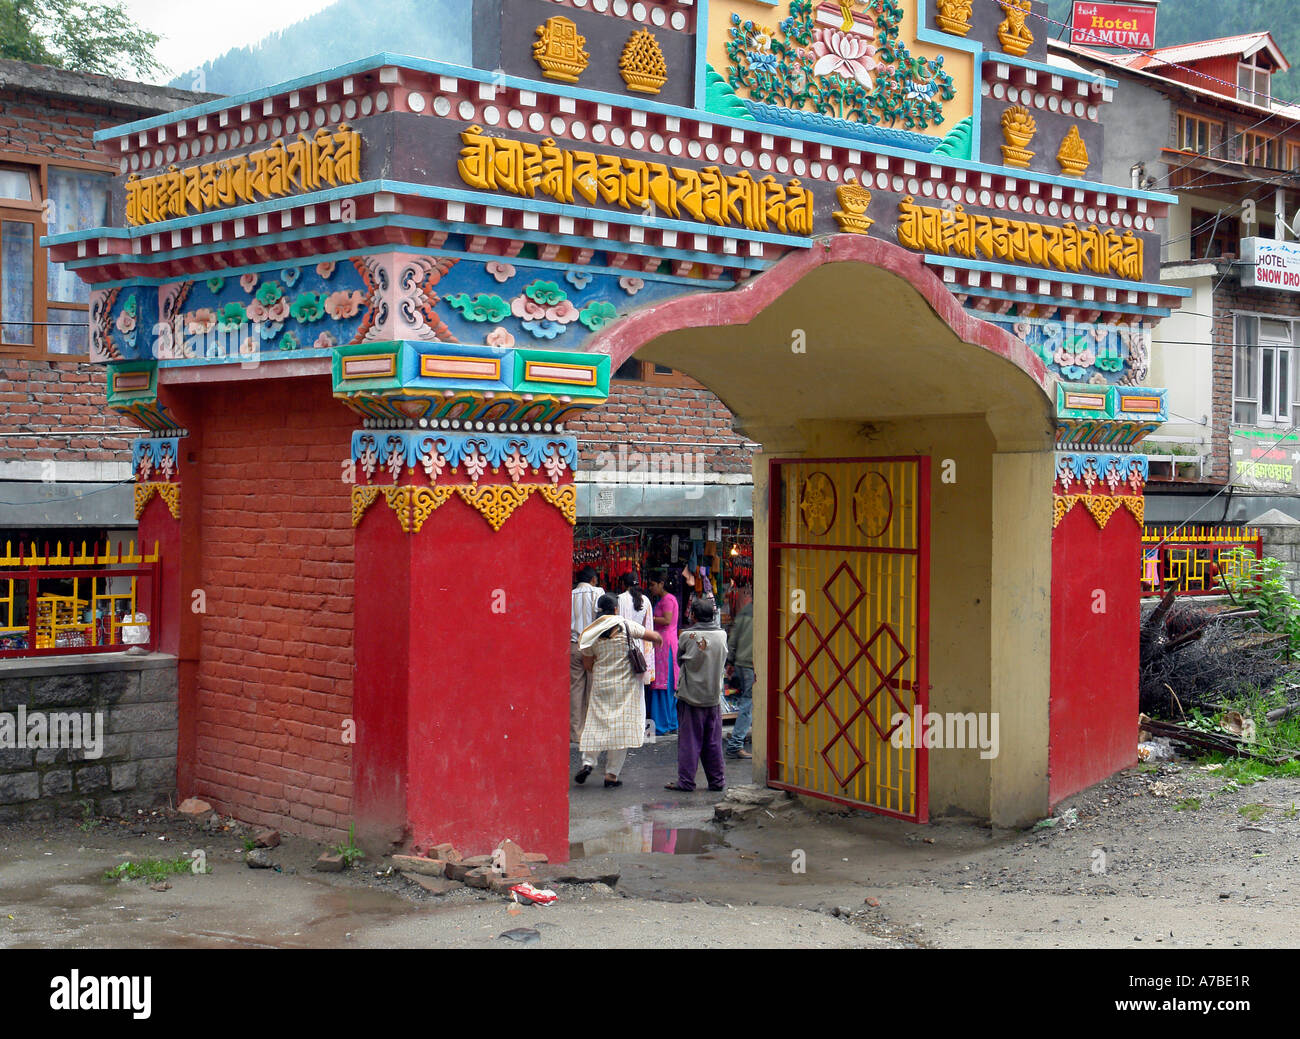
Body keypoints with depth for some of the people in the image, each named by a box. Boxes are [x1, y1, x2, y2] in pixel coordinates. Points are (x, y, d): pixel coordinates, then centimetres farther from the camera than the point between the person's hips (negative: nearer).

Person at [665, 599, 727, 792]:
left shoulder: (687, 636, -10)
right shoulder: (722, 635, 0)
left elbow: (679, 659, 4)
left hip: (690, 696, -3)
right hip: (714, 697, 3)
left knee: (689, 741, 1)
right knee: (713, 742, 10)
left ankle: (686, 781, 2)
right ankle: (717, 780, 15)